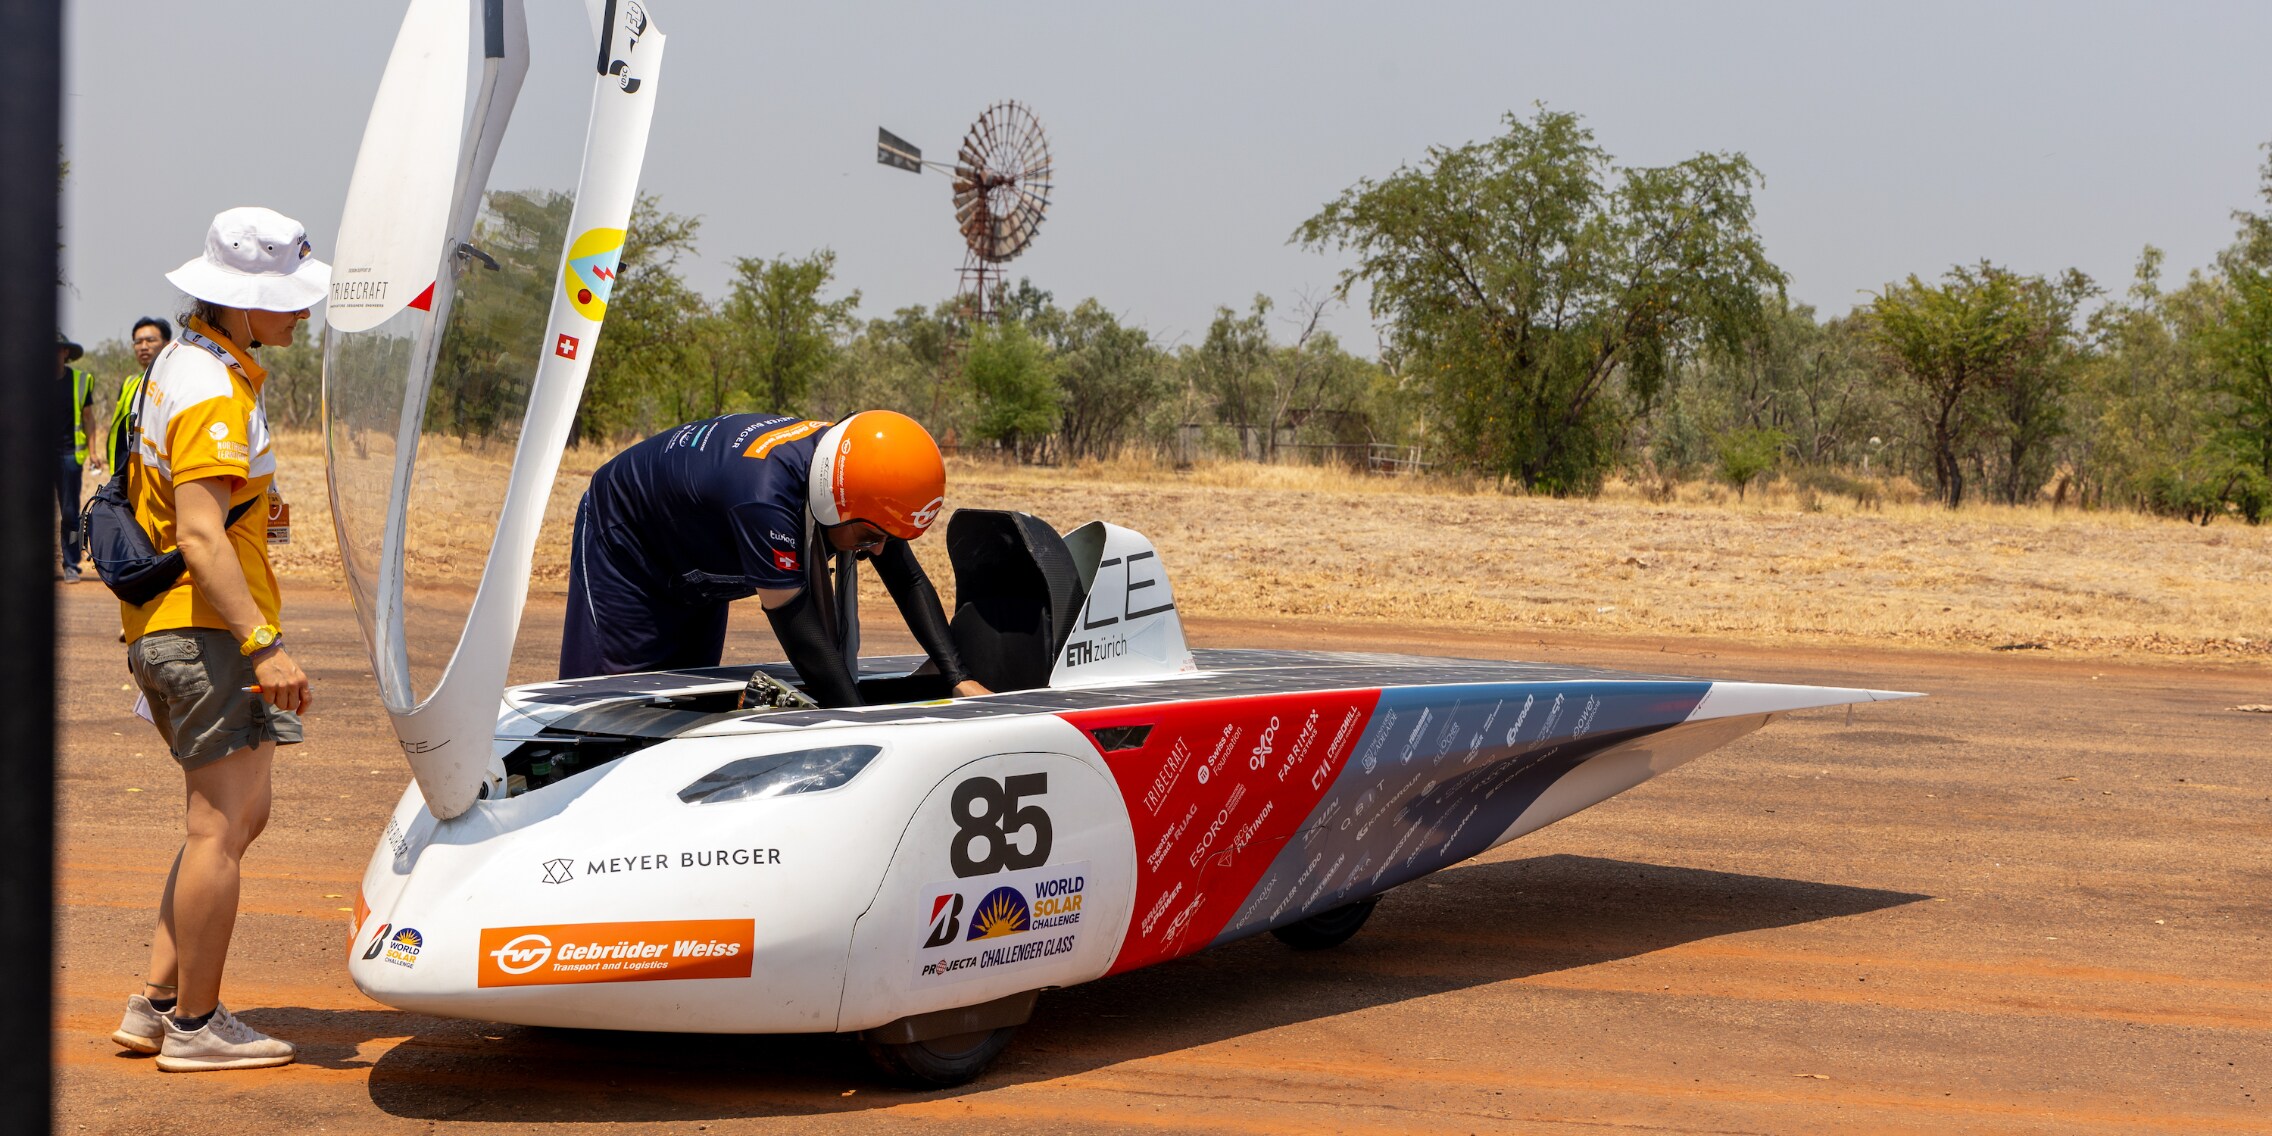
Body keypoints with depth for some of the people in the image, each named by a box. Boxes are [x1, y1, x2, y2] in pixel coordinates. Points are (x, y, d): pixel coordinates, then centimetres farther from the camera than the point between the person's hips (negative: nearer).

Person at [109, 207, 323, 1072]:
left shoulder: (182, 360, 15)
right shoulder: (214, 395, -18)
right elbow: (200, 536, -26)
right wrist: (265, 644, -31)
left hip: (167, 631, 10)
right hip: (206, 630, -10)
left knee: (232, 819, 15)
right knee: (222, 826, -5)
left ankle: (157, 1003, 17)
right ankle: (195, 1026, 2)